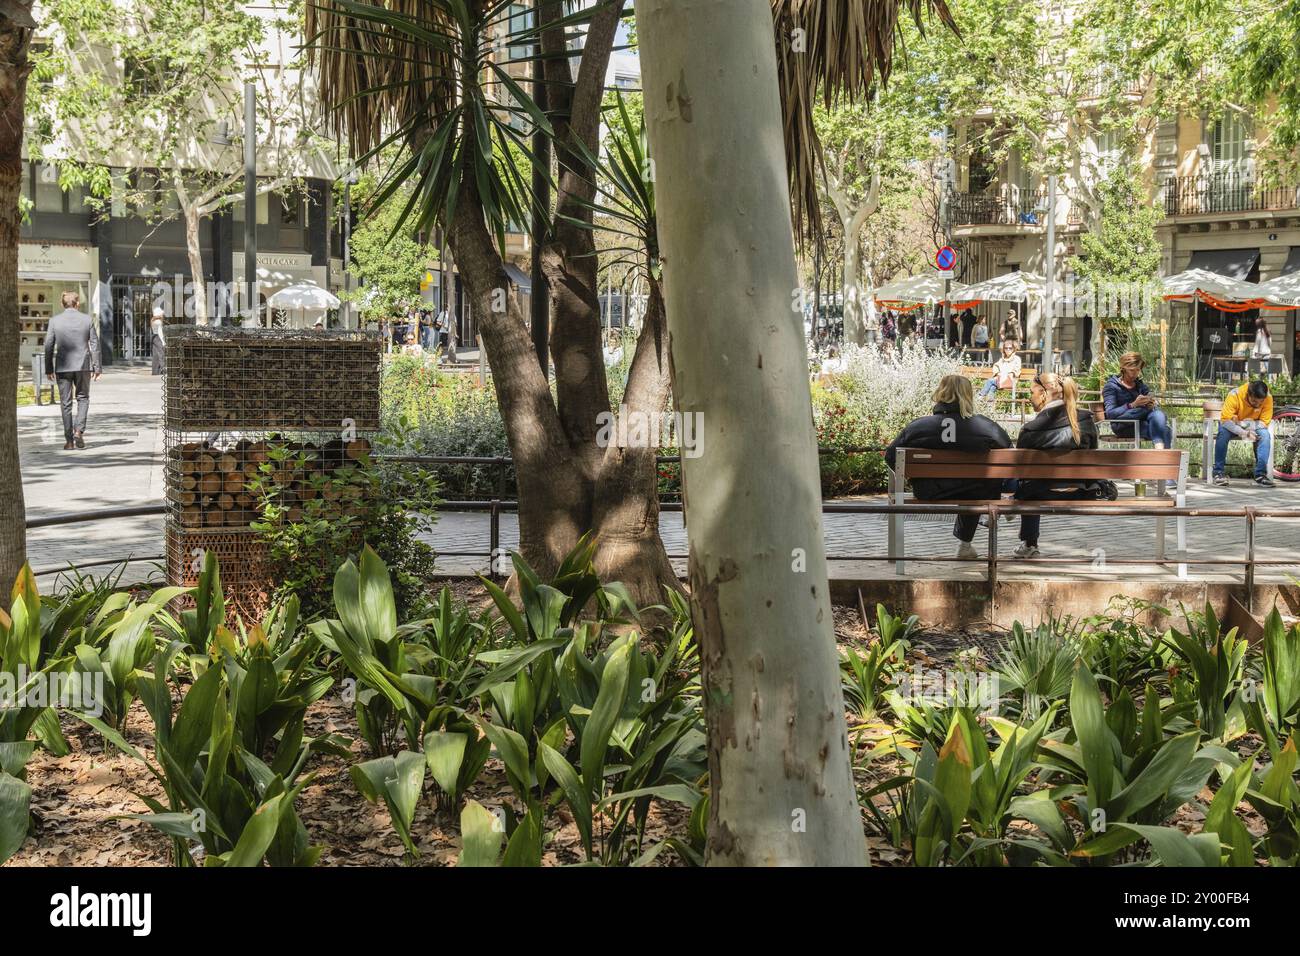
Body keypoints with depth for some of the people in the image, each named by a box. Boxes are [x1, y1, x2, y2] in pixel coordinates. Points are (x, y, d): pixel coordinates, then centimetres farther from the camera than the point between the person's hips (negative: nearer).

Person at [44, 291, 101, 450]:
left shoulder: (54, 321, -2)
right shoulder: (87, 320, -1)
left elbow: (49, 346, 0)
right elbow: (94, 345, 0)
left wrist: (48, 369, 6)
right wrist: (96, 367, 5)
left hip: (63, 367, 0)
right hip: (83, 366, 0)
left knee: (66, 403, 5)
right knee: (83, 398, 15)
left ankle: (69, 440, 5)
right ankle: (79, 430, -4)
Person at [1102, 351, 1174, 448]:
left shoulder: (1141, 385, 23)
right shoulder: (1111, 386, 6)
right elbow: (1110, 413, -8)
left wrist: (1151, 405, -11)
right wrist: (1133, 405, -22)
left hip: (1142, 422, 4)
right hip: (1122, 426, -4)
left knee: (1158, 415, -32)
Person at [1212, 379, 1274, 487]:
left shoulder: (1268, 398, -23)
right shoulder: (1234, 395, -30)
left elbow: (1264, 423, -20)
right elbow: (1225, 420, -32)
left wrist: (1244, 424, -34)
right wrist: (1244, 433, -43)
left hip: (1253, 426, 2)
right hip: (1232, 425, -2)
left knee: (1265, 435, -28)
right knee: (1223, 433, -33)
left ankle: (1260, 474, -23)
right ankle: (1219, 472, -23)